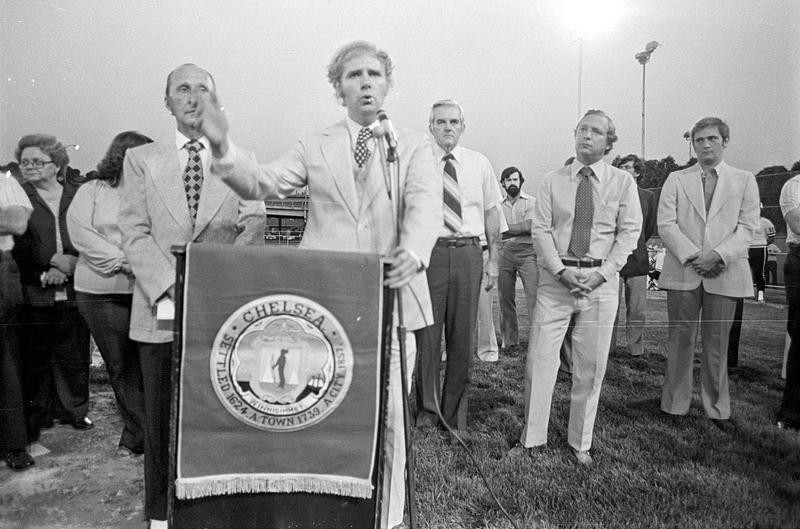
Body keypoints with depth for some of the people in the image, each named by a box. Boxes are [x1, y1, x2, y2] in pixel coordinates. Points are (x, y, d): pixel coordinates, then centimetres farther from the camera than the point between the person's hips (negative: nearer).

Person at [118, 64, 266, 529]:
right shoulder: (141, 159, 10)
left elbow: (253, 228, 0)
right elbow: (135, 232, 1)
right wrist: (170, 286, -13)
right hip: (160, 309, 1)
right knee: (162, 416, 9)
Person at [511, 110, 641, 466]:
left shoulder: (623, 182, 6)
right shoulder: (552, 181, 7)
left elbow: (629, 232, 0)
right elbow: (540, 229, 1)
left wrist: (602, 273, -12)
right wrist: (560, 270, -13)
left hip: (601, 281, 0)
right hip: (556, 277, 0)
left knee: (591, 366, 6)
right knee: (540, 359, 0)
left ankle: (580, 442, 21)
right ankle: (532, 437, 14)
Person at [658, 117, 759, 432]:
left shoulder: (744, 181, 10)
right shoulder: (676, 180, 9)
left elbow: (747, 227, 1)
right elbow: (666, 224, 0)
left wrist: (718, 256, -14)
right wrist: (693, 257, -11)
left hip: (724, 273, 0)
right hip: (683, 272, 0)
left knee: (717, 344, 6)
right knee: (679, 341, 5)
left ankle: (717, 409, 17)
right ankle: (675, 406, 15)